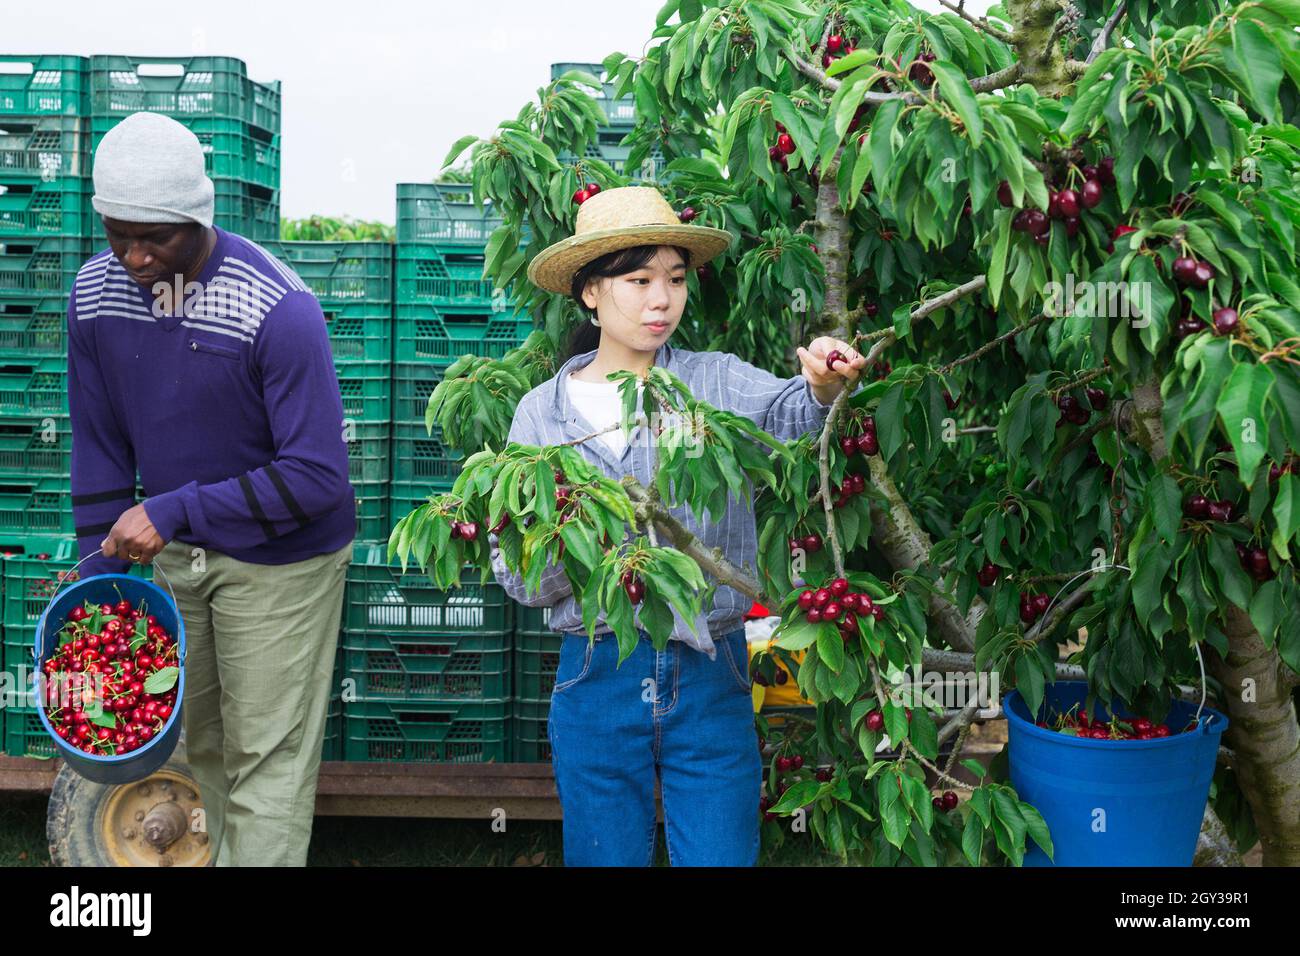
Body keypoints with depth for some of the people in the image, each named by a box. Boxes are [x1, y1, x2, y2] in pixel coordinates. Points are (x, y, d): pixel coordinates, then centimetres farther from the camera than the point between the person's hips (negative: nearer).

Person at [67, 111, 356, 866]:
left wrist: (175, 509, -27)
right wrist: (100, 575, 2)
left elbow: (318, 476, -26)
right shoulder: (95, 291, -6)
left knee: (266, 760, 3)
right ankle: (227, 850, 40)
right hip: (173, 550, 6)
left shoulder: (280, 310, -26)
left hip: (279, 557, -6)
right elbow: (100, 446, 3)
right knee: (200, 744, 20)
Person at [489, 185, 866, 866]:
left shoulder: (715, 380, -1)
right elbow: (513, 572, 0)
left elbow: (783, 412, -24)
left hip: (710, 679, -1)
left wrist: (821, 387, -45)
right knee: (605, 857, 15)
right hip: (597, 677, 1)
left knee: (719, 857, 9)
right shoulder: (542, 412, 2)